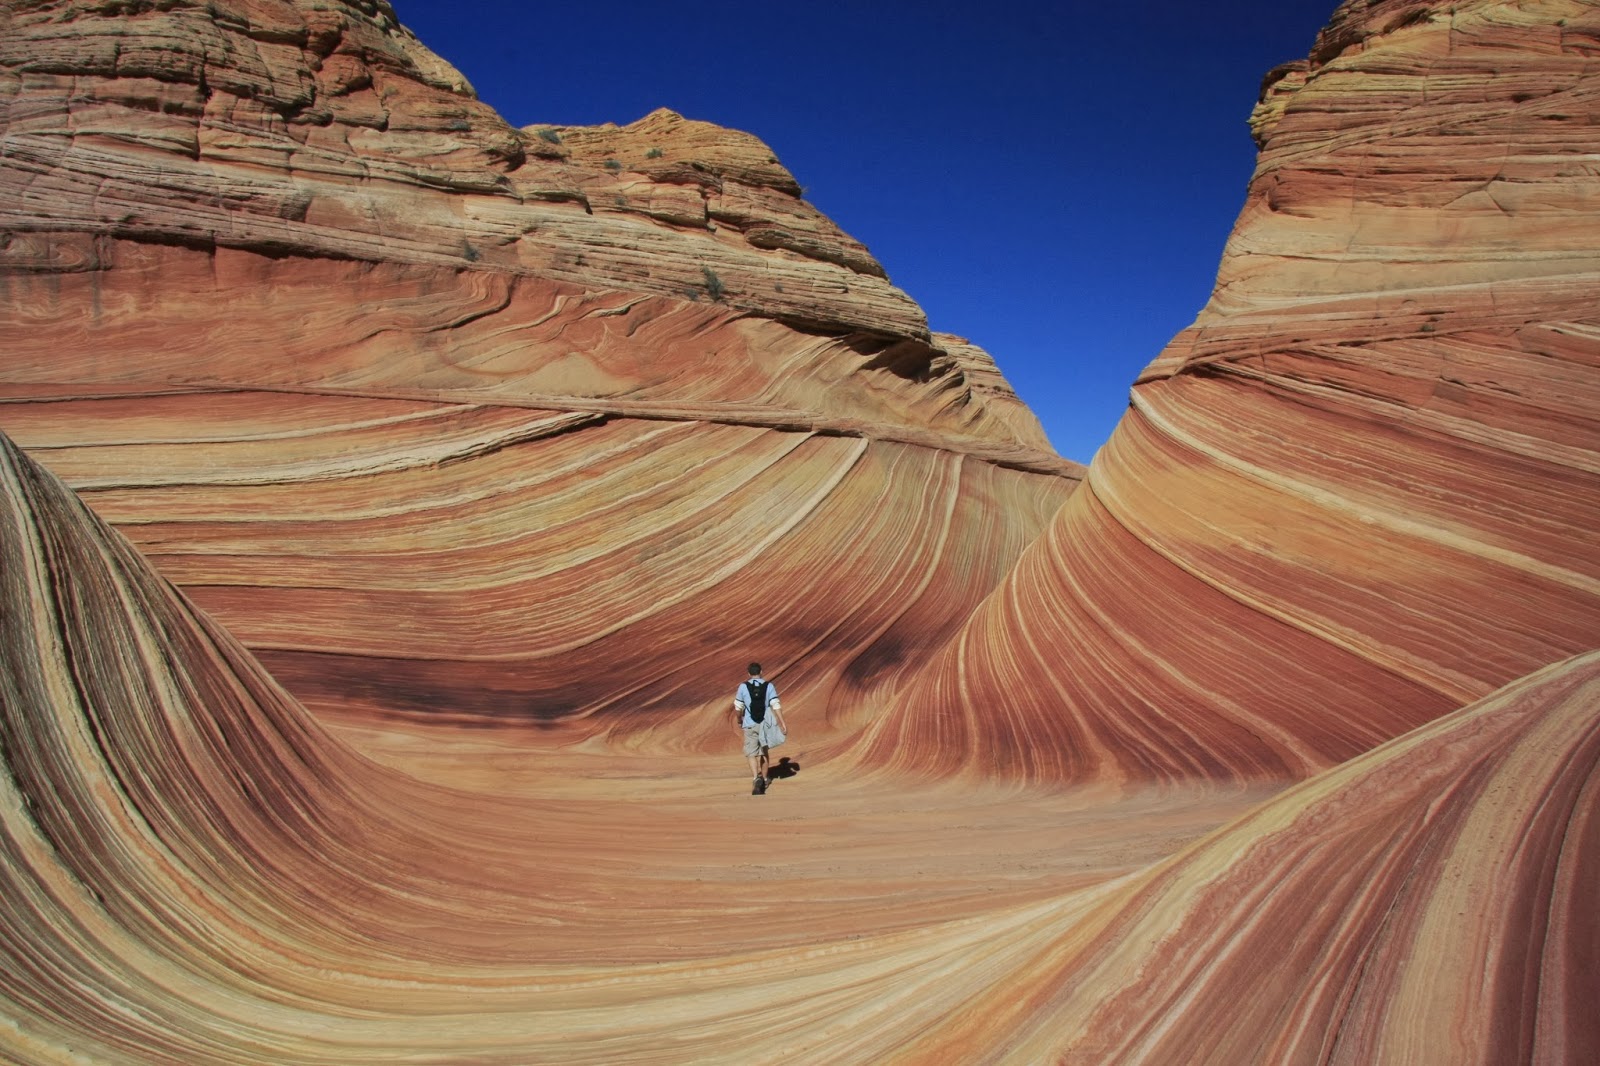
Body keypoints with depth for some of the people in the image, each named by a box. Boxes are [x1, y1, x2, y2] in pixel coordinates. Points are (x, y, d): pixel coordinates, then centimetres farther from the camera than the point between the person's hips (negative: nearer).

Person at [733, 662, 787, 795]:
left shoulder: (743, 687, -3)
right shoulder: (769, 686, -1)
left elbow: (738, 708, 3)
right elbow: (776, 706, -8)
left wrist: (739, 721, 21)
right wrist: (783, 724, -7)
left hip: (749, 725, -2)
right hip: (765, 725, 2)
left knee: (752, 754, -1)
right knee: (763, 753, 18)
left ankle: (757, 778, -24)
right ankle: (764, 780, 29)